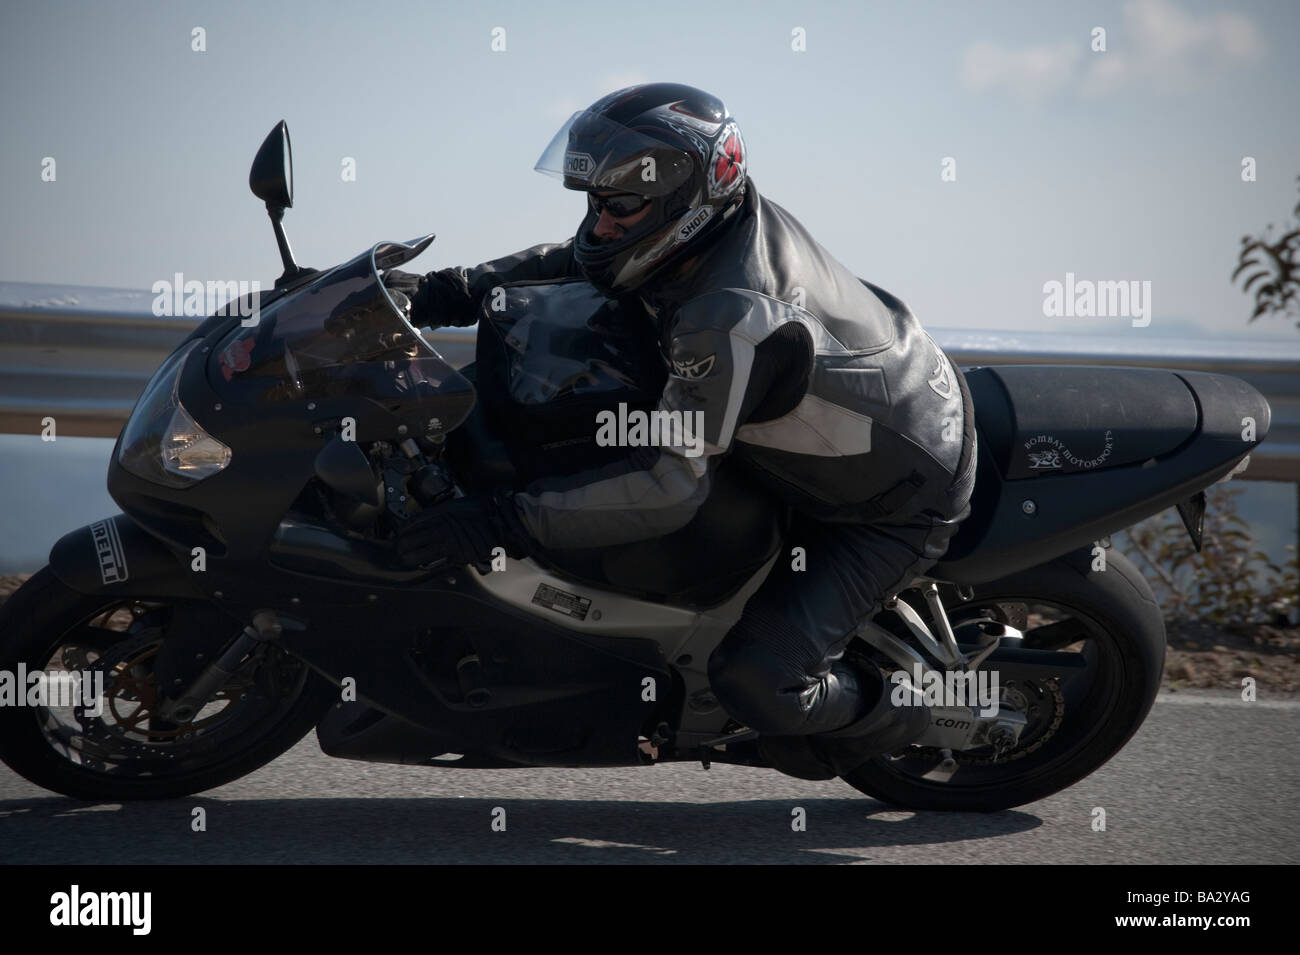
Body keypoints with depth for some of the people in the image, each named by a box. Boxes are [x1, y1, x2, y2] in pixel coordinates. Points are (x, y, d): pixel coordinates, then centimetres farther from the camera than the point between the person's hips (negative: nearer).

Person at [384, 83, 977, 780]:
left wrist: (504, 522, -38)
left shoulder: (730, 319, -36)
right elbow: (570, 263, 5)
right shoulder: (725, 218, -9)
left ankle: (887, 721, 15)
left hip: (896, 504, -10)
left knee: (755, 681, -19)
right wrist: (446, 293, -8)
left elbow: (669, 485, -37)